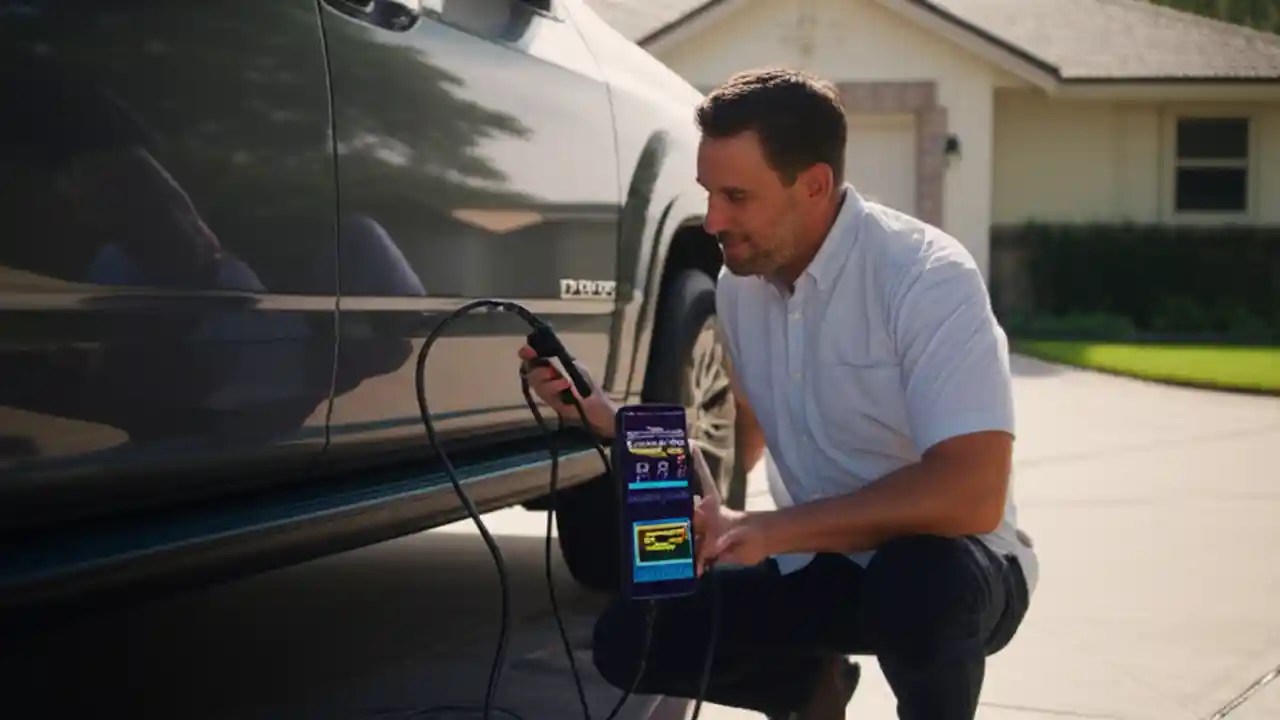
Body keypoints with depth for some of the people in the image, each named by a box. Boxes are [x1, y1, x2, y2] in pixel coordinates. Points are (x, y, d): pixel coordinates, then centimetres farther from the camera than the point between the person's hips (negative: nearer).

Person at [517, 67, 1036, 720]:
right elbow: (740, 443, 14)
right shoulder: (740, 283, 0)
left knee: (919, 581, -40)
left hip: (945, 566, -6)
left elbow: (972, 492, -31)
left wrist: (773, 529, -30)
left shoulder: (924, 276, -22)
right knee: (630, 637, -10)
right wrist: (599, 412, -2)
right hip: (817, 564, 6)